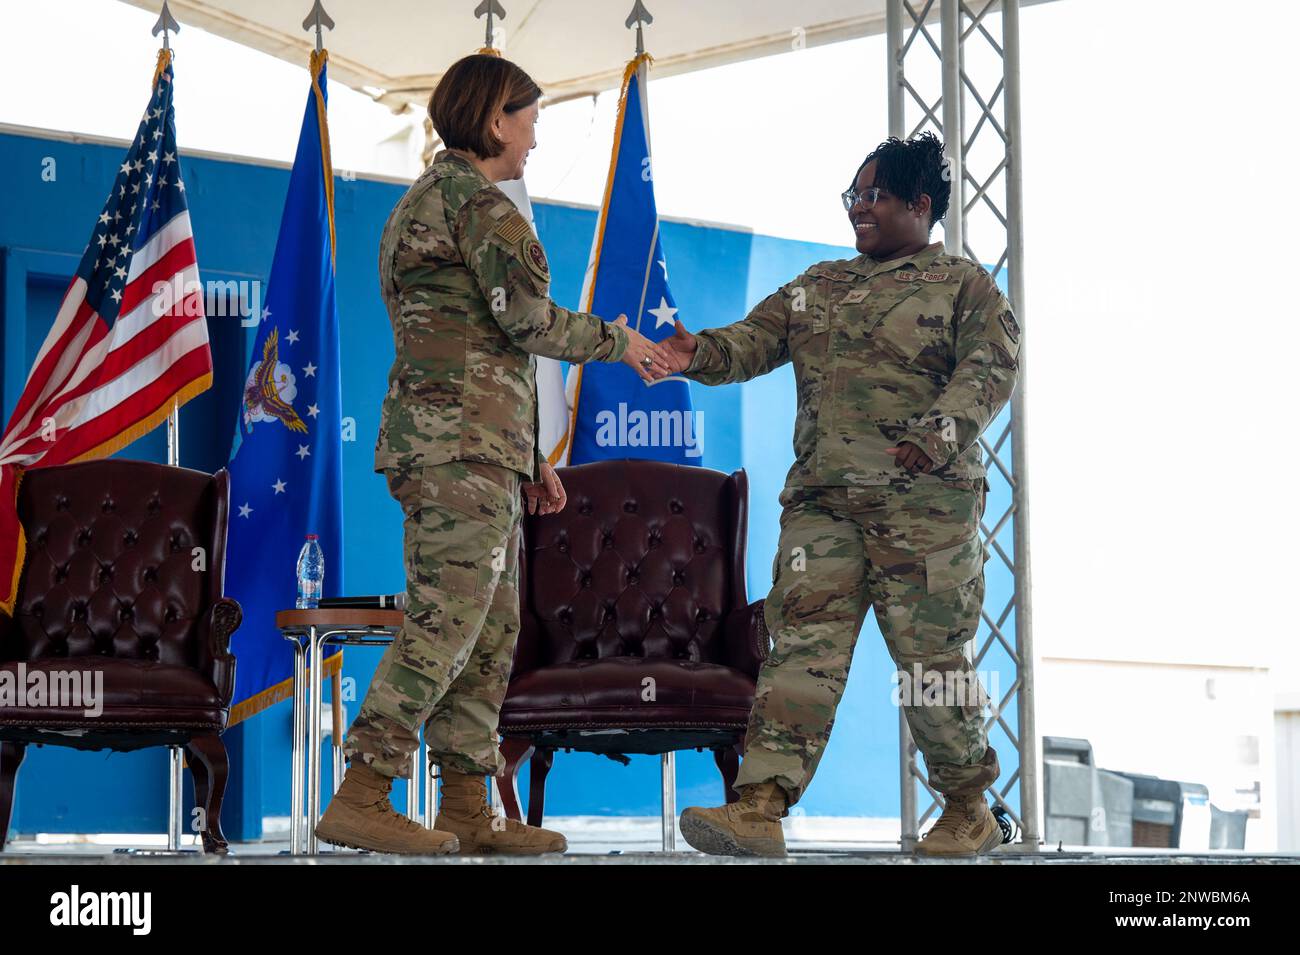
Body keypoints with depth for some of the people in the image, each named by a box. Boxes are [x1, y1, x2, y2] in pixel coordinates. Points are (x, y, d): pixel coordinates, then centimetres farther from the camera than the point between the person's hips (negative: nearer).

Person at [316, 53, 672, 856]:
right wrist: (615, 342, 5)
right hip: (462, 444, -10)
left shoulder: (425, 202, 26)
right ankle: (361, 799, -16)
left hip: (476, 450, 10)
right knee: (446, 621, -14)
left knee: (493, 634, 9)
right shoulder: (475, 197, -7)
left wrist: (528, 457, 24)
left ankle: (469, 815, 9)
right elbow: (527, 322, -12)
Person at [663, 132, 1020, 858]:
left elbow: (990, 369, -7)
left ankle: (970, 811, 19)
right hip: (822, 499, 4)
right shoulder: (818, 287, 21)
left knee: (931, 652, 0)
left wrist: (940, 433, -24)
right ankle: (760, 807, -17)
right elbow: (755, 340, 12)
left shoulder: (965, 286, 6)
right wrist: (700, 354, -10)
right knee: (803, 645, -8)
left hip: (924, 501, -4)